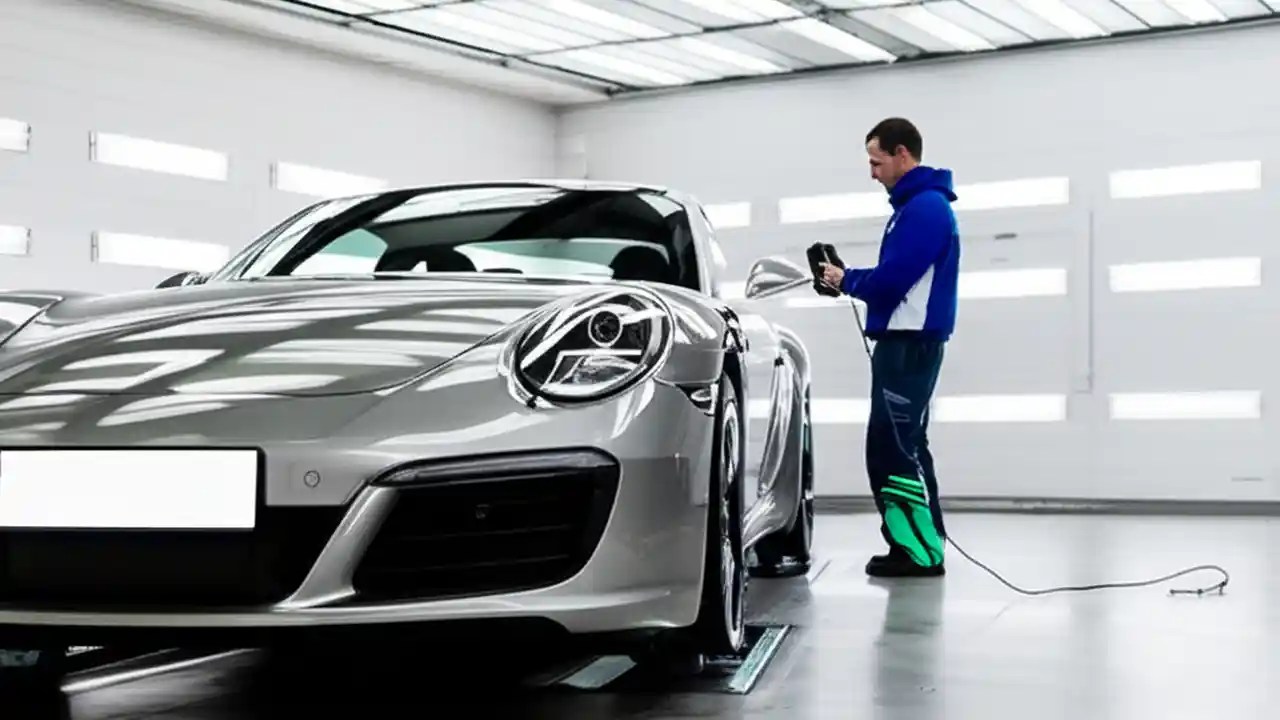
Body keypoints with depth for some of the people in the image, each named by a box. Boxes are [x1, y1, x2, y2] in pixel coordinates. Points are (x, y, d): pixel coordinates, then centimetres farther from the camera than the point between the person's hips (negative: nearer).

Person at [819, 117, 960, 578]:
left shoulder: (926, 207, -14)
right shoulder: (913, 205, 18)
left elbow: (891, 280, -20)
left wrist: (846, 281, -3)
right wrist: (848, 278, 6)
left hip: (911, 344, -10)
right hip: (900, 342, 10)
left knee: (901, 446, -9)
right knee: (888, 445, 12)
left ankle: (925, 552, -6)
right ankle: (909, 543, 15)